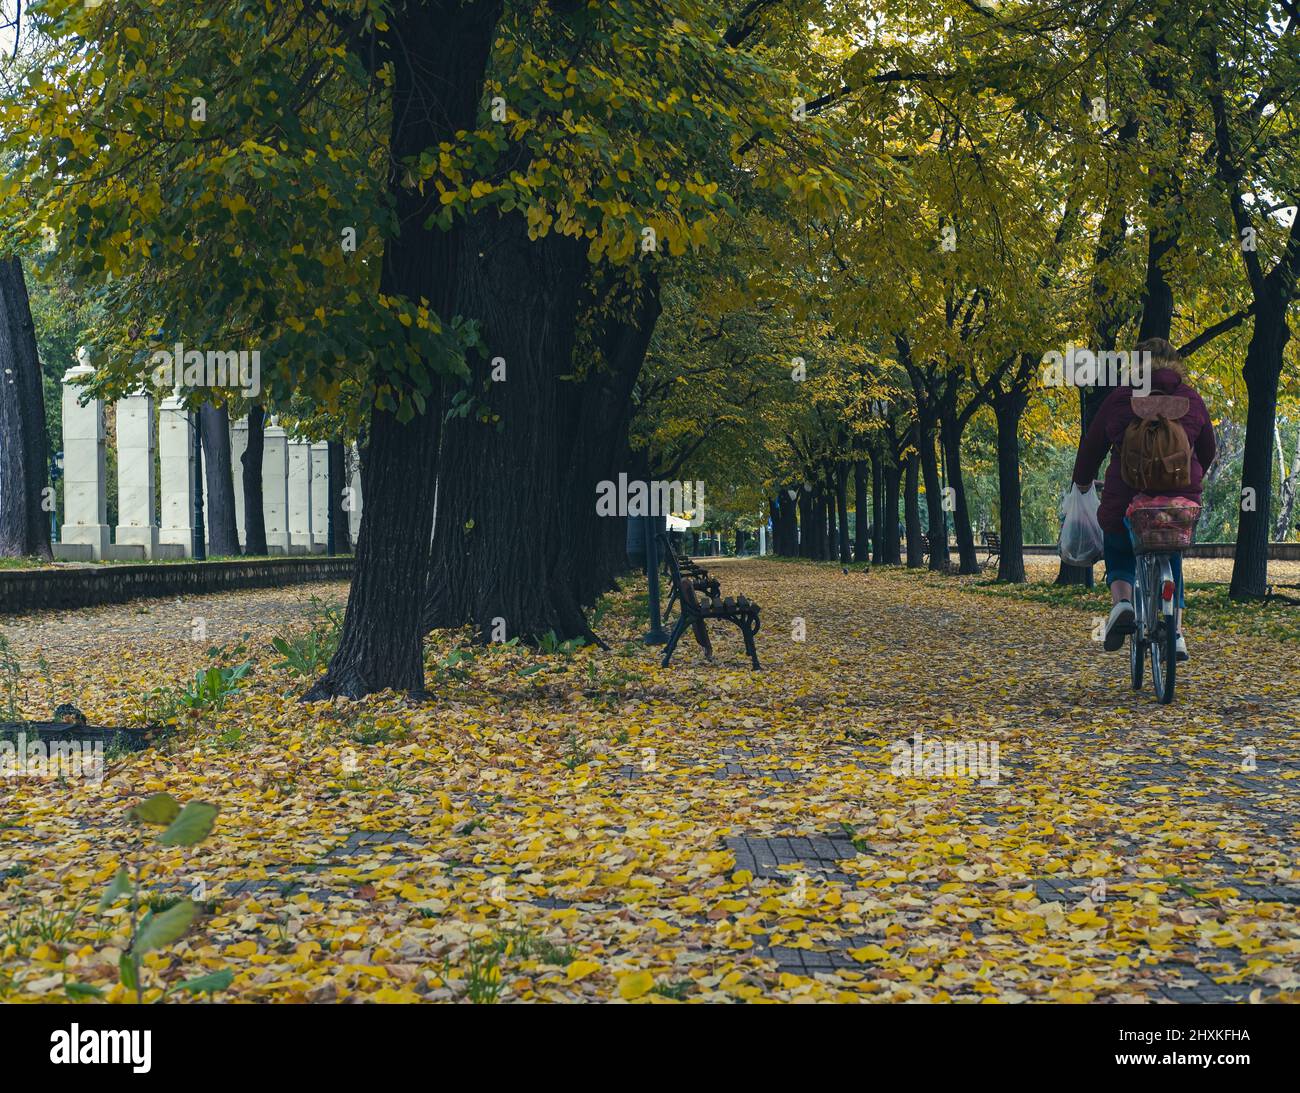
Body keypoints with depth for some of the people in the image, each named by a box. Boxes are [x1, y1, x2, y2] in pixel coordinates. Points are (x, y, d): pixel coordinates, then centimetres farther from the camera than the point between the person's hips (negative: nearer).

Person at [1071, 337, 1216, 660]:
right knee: (1170, 562, 21)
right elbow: (1208, 452, 18)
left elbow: (1092, 446, 8)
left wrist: (1083, 481, 25)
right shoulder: (1192, 400, 7)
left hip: (1126, 498, -2)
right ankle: (1175, 632, 8)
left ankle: (1122, 601, -9)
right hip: (1181, 500, 2)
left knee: (1119, 556, 21)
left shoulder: (1120, 398, 1)